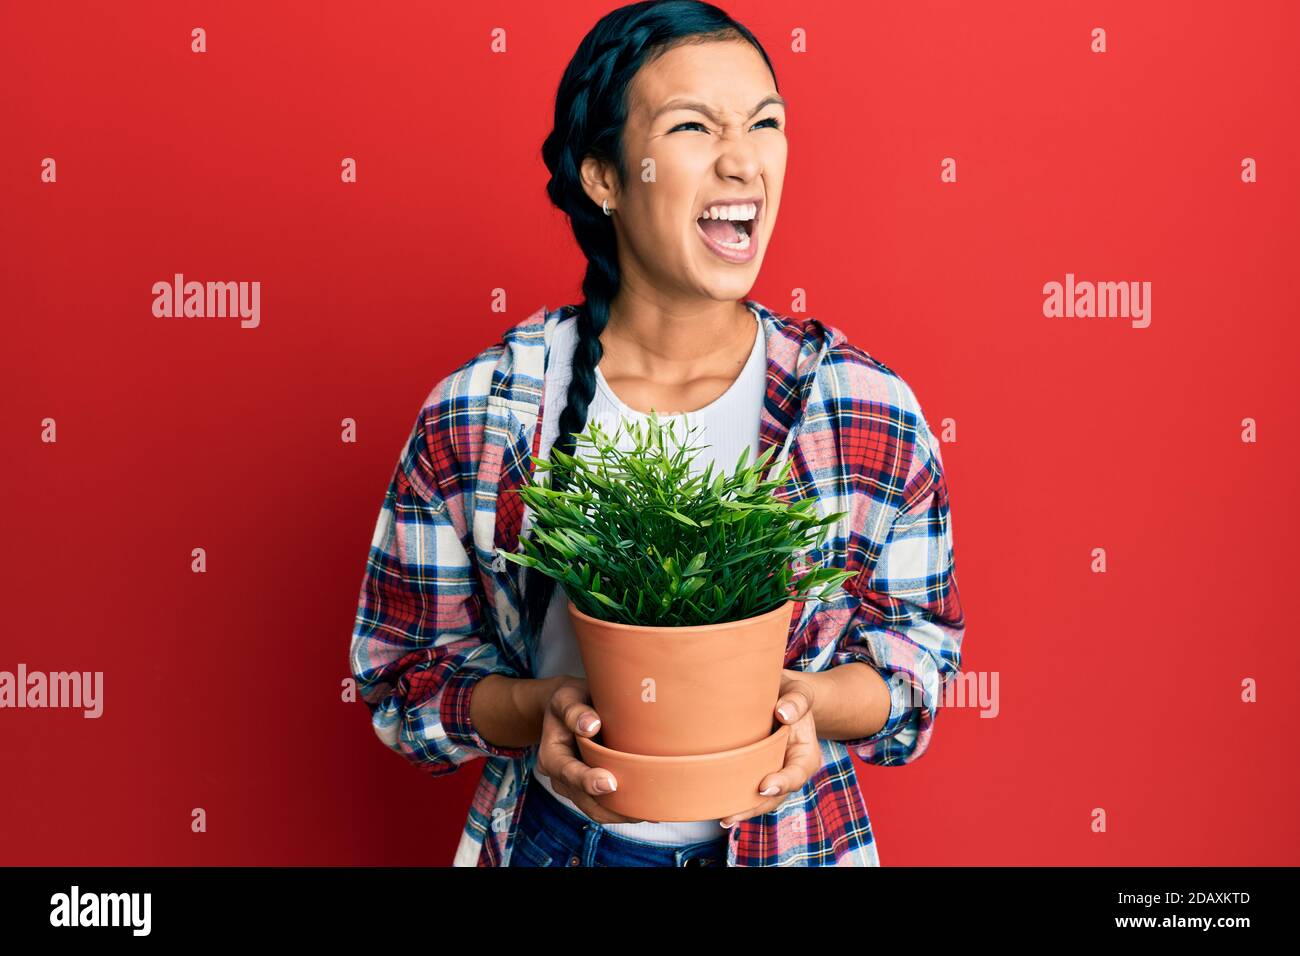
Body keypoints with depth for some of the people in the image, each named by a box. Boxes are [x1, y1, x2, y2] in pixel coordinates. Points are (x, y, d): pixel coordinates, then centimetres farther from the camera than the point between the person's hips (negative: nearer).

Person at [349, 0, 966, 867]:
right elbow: (403, 669, -6)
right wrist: (534, 709, -24)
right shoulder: (472, 418, -14)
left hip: (795, 840, 1)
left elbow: (922, 646, -3)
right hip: (554, 836, 0)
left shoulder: (871, 411, -14)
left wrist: (812, 699, -22)